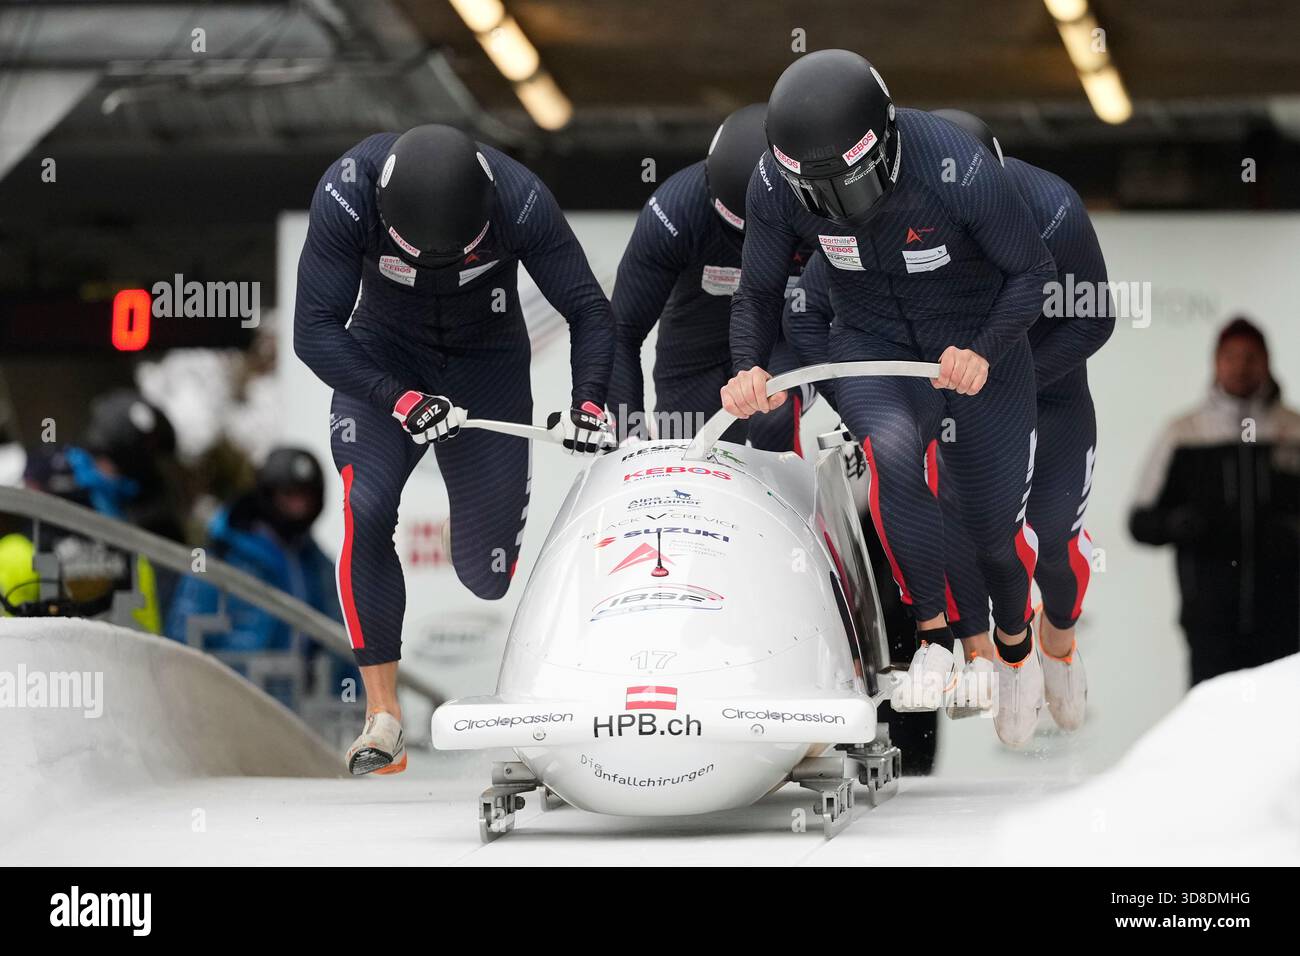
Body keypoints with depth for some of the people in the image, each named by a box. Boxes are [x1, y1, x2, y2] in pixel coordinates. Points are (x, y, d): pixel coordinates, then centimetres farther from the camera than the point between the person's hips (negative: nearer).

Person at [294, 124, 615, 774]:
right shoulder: (348, 196, -29)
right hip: (382, 366, -1)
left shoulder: (520, 201, -27)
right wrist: (399, 401, -36)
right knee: (365, 513, -26)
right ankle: (382, 711, -16)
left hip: (490, 366, 1)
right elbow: (314, 332, -25)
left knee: (487, 576, -1)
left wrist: (588, 402, -29)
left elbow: (588, 311, -14)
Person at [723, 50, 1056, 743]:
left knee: (996, 528, 9)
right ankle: (933, 636, -18)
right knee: (892, 452, -33)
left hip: (980, 353, -1)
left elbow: (1032, 271, -16)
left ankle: (1016, 647, 44)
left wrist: (984, 352, -32)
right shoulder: (776, 185, -20)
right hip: (873, 348, 1)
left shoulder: (958, 169, -30)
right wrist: (749, 367, -23)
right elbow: (757, 291, -3)